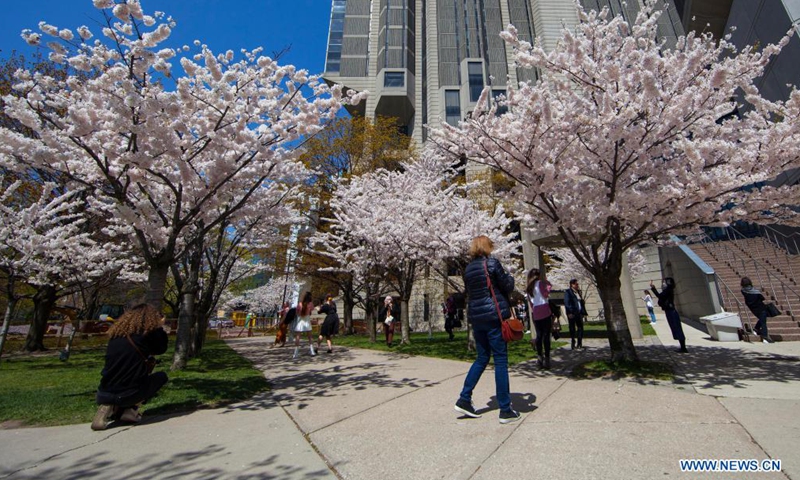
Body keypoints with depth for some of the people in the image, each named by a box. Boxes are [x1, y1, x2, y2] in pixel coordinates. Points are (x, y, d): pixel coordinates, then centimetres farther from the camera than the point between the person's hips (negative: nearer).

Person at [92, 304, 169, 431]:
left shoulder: (117, 332, 10)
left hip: (104, 394, 6)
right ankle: (130, 409, 2)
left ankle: (113, 408, 11)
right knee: (161, 376, 20)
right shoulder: (149, 331, -6)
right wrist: (160, 328, 22)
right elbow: (161, 348, 11)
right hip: (129, 393, -6)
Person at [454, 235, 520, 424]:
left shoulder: (468, 269, 9)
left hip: (475, 316, 6)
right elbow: (507, 286, -3)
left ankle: (464, 399, 17)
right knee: (500, 360, 3)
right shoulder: (492, 263, -8)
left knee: (482, 358, 18)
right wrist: (510, 278, 16)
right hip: (494, 315, -6)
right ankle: (505, 410, 11)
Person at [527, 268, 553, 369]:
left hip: (535, 313, 6)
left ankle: (539, 357, 7)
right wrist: (548, 284, -1)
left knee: (539, 335, 10)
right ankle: (546, 358, -5)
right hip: (545, 311, -6)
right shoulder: (540, 283, -2)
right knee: (546, 335, -3)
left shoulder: (528, 287, 16)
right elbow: (546, 294, -12)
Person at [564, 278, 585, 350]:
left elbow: (582, 302, 19)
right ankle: (573, 344, 7)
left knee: (580, 328, 7)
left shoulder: (578, 292, 16)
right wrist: (569, 313, -20)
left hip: (579, 313, 7)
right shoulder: (568, 292, -6)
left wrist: (583, 312, 12)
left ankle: (580, 344, 17)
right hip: (572, 314, -7)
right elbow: (566, 303, -13)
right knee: (572, 329, -1)